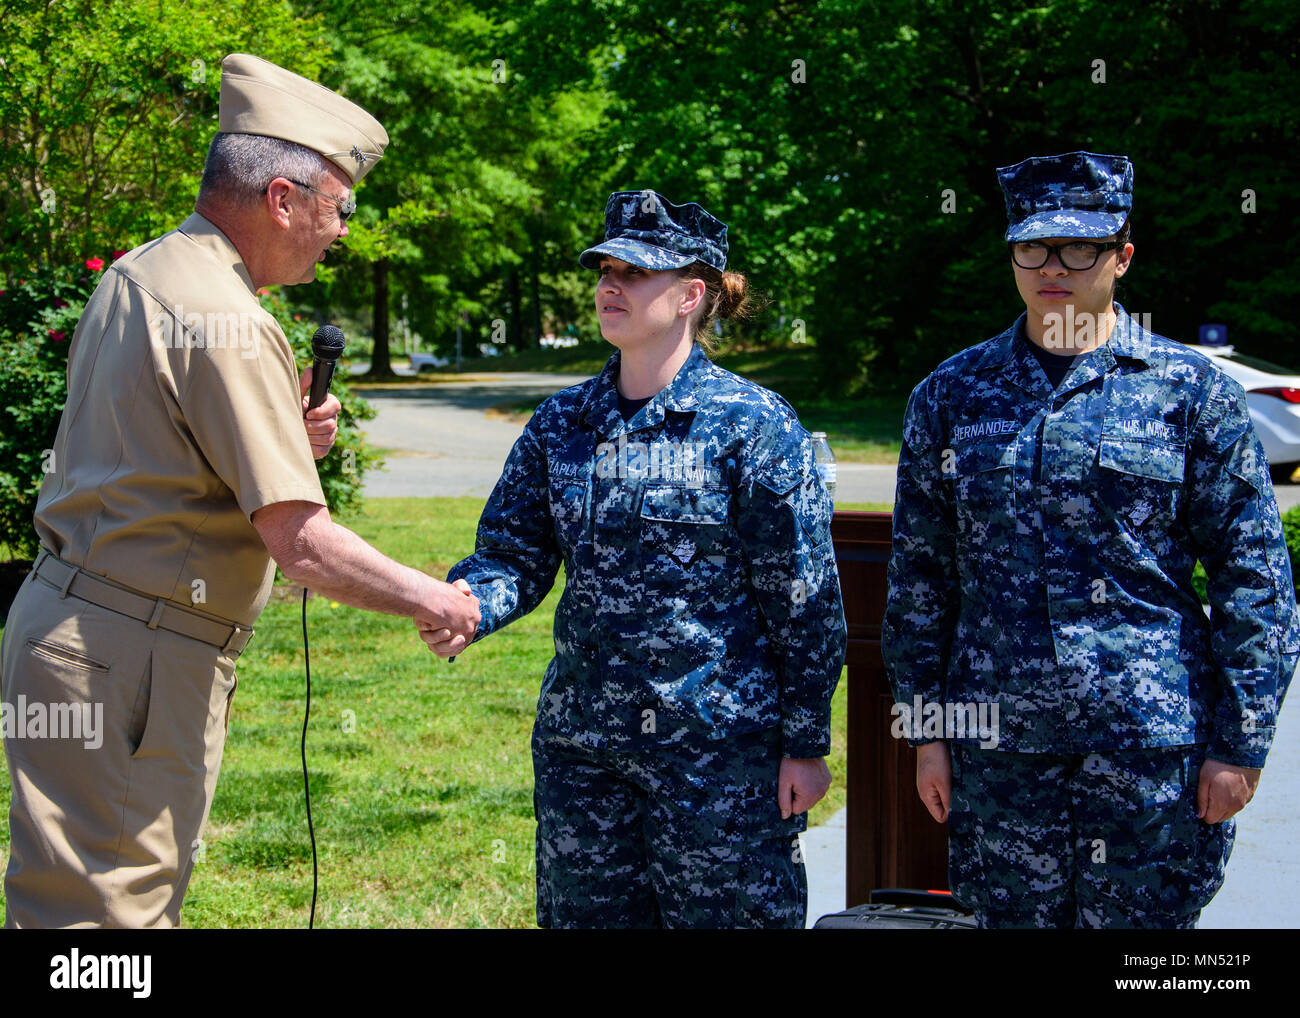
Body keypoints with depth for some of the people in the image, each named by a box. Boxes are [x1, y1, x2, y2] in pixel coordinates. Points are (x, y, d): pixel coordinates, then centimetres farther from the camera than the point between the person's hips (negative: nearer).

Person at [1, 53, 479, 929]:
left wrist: (284, 437, 10)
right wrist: (435, 599, -5)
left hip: (71, 617, 10)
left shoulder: (134, 275, 12)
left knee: (142, 888, 14)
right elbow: (304, 546, -20)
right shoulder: (228, 325, -18)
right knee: (104, 902, -8)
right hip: (128, 657, -10)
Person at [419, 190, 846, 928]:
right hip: (581, 742, 5)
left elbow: (805, 598, -6)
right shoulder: (561, 424, 8)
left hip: (721, 745, -5)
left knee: (724, 913, 4)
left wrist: (805, 743, -7)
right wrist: (466, 604, -18)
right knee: (587, 913, 13)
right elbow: (514, 555, 5)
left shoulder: (753, 424, -7)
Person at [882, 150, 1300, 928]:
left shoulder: (1193, 391, 0)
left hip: (1153, 743, -2)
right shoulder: (952, 395, 8)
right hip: (995, 743, 3)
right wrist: (927, 728, 7)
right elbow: (919, 577, 12)